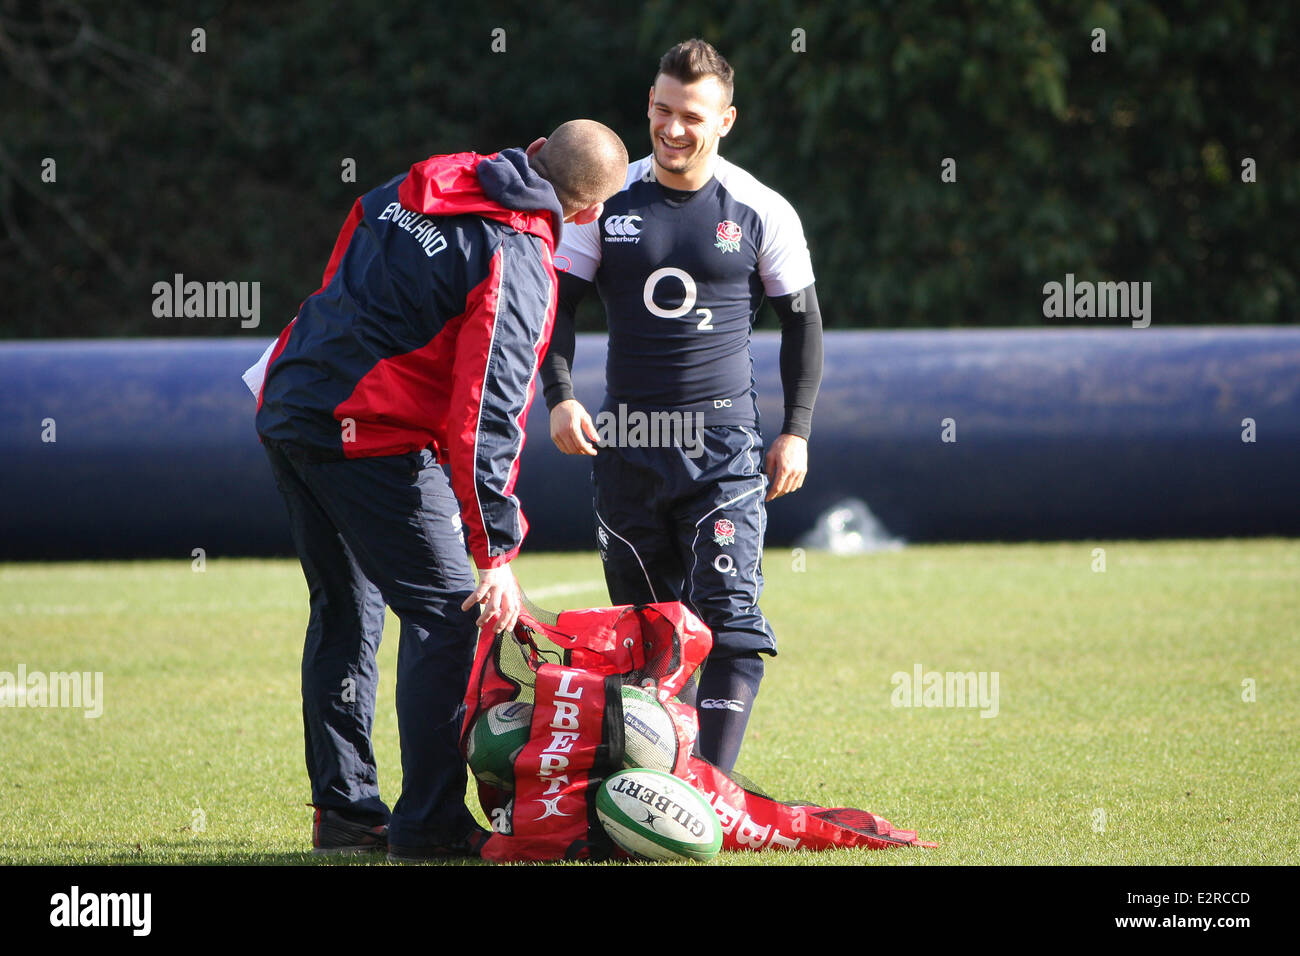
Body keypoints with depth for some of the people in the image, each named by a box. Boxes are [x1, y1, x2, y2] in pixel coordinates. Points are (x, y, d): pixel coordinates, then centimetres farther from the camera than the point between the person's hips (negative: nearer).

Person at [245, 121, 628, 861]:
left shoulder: (415, 186, 10)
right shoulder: (518, 260, -14)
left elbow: (337, 281, 20)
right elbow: (488, 411, -19)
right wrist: (498, 552, -18)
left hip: (288, 410, 8)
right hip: (375, 437, -8)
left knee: (345, 610, 18)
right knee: (446, 612, 0)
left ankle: (344, 808, 23)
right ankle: (429, 822, -1)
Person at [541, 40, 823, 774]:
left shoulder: (761, 212, -1)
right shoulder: (609, 201, 3)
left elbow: (803, 320, 9)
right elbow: (557, 303, 9)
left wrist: (797, 431, 3)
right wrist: (560, 397, -6)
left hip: (725, 443, -2)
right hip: (626, 439, 2)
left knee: (730, 618, -14)